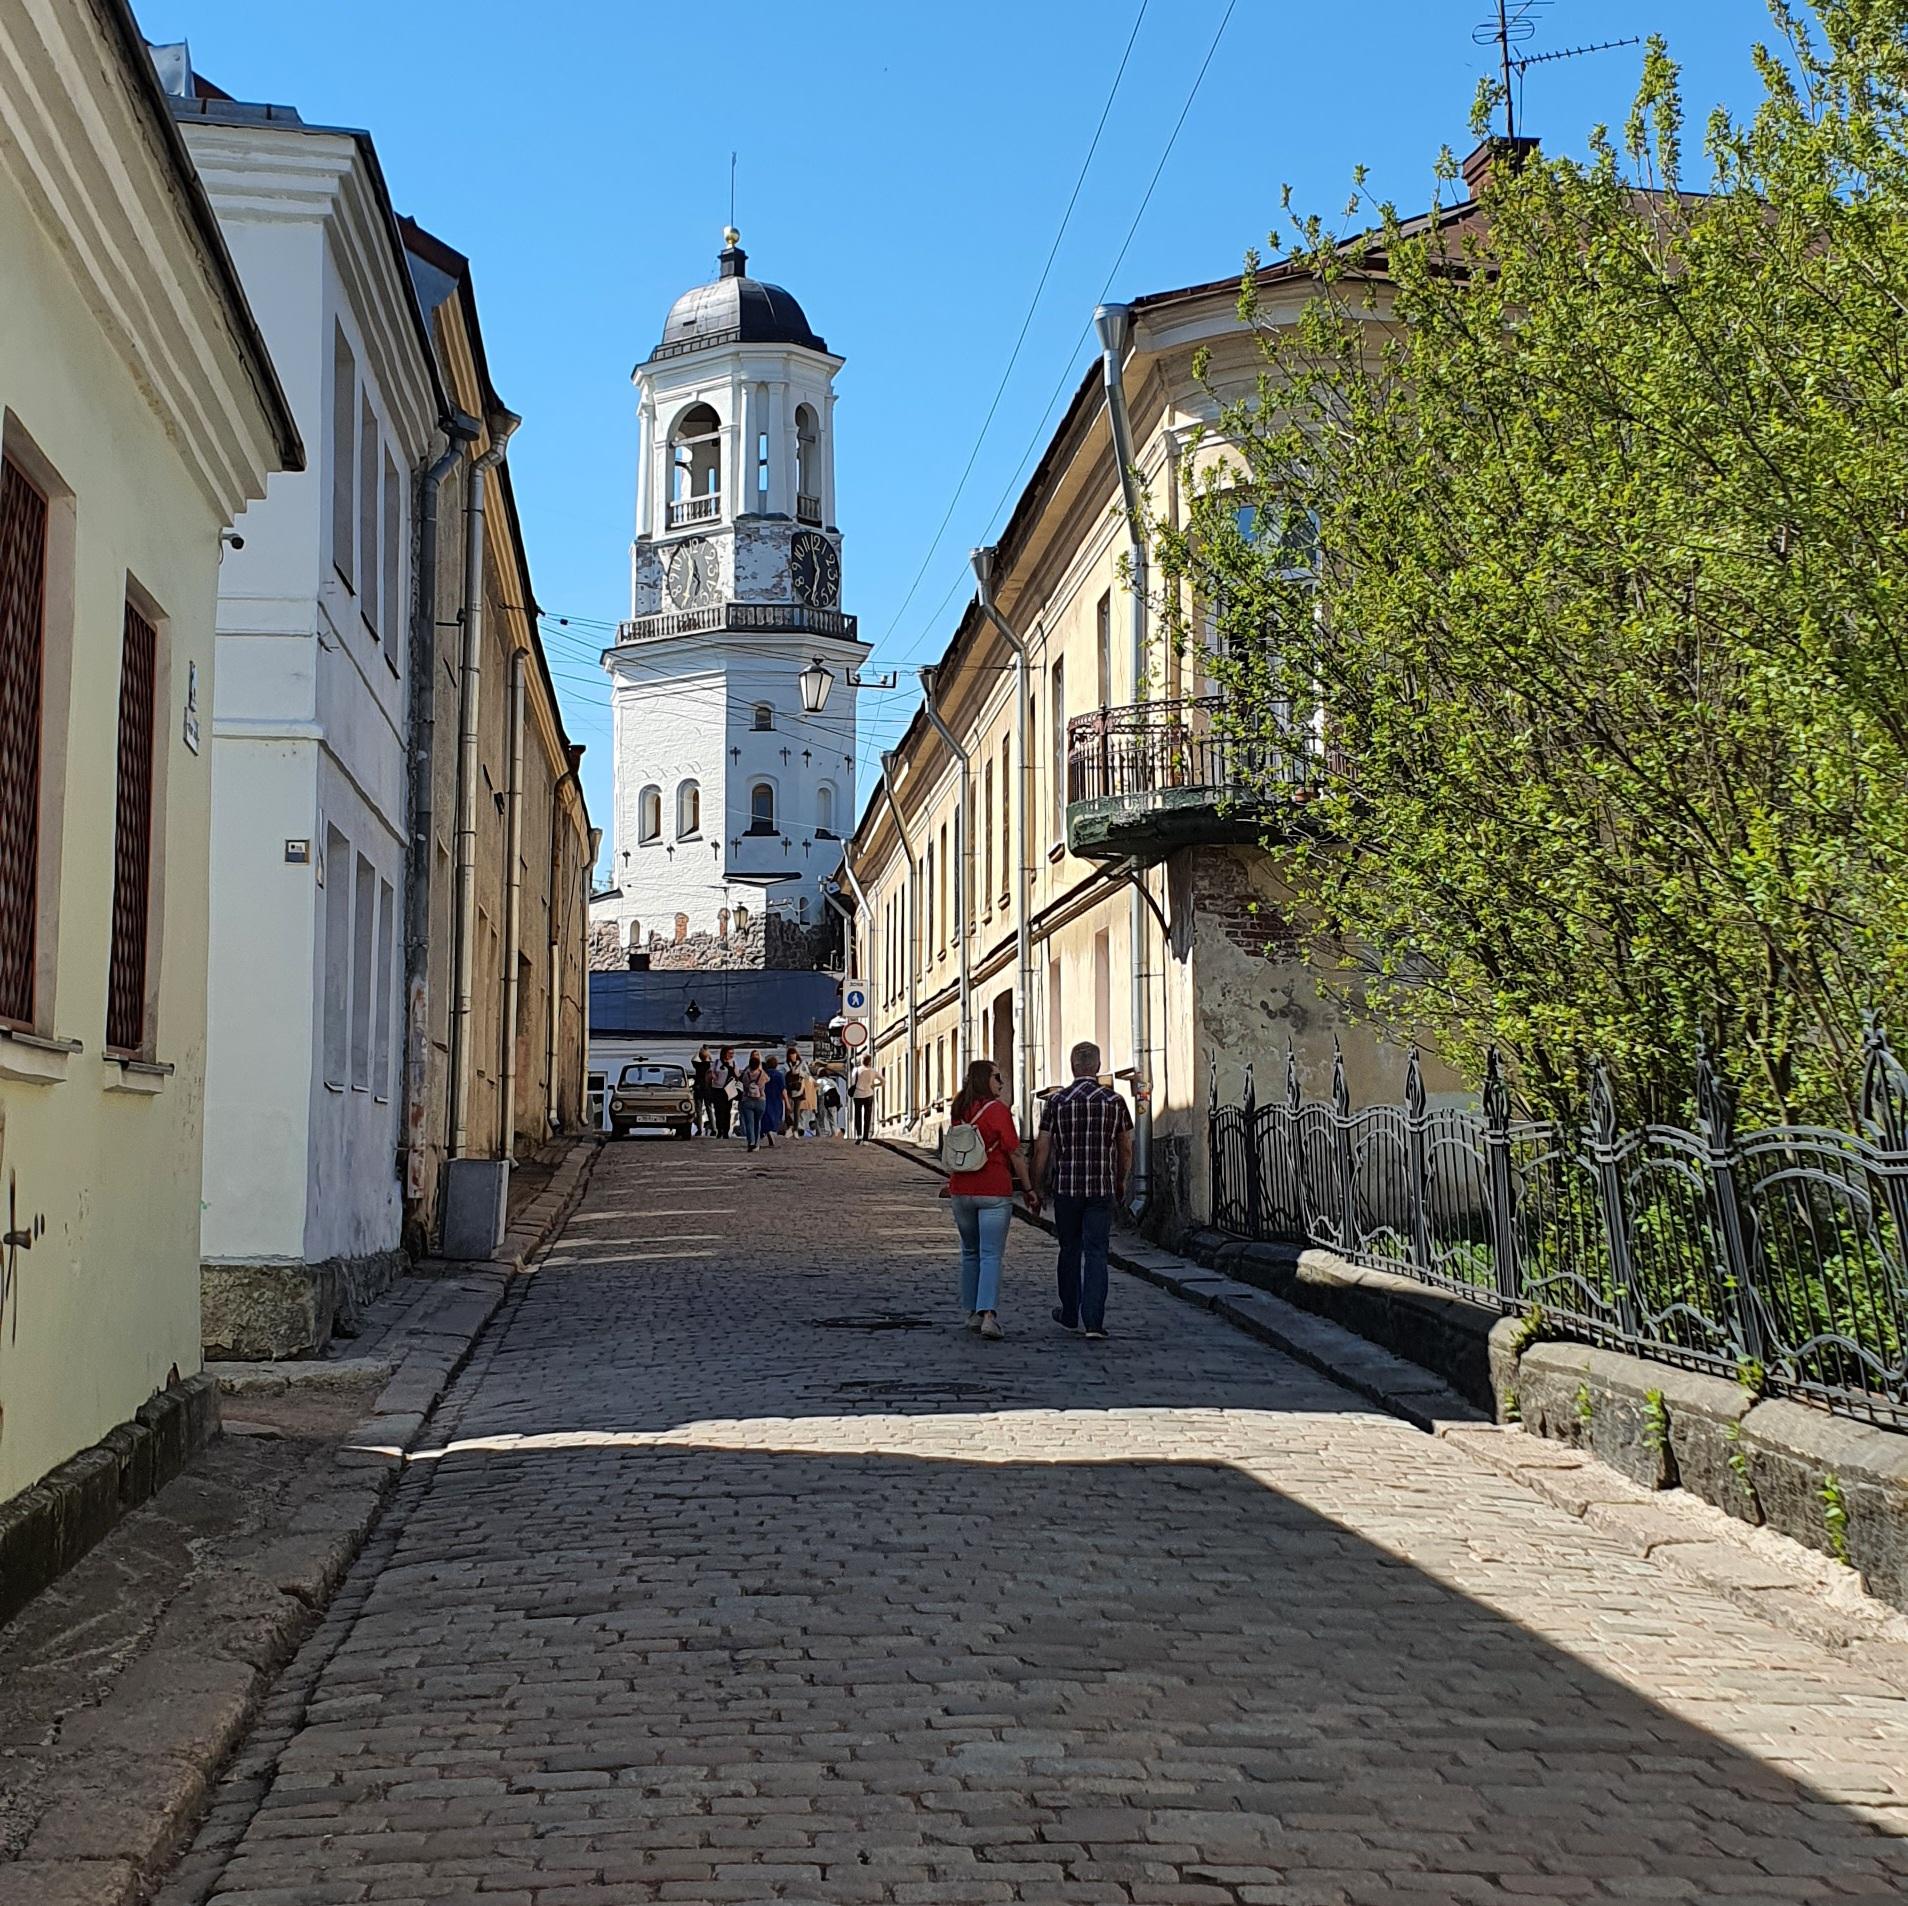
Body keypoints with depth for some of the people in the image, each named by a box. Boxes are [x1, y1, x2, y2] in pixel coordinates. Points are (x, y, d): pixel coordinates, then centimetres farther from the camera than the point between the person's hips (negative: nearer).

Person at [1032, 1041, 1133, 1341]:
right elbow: (1126, 1150, 7)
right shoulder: (1115, 1101, 0)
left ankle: (1070, 1316, 25)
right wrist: (1121, 1182, 22)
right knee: (1096, 1253, -1)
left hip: (1066, 1187, 0)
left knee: (1070, 1251, 14)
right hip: (1103, 1188, 0)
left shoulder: (1057, 1100, -3)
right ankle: (1093, 1321, -11)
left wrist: (1036, 1187, 8)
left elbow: (1042, 1148, -2)